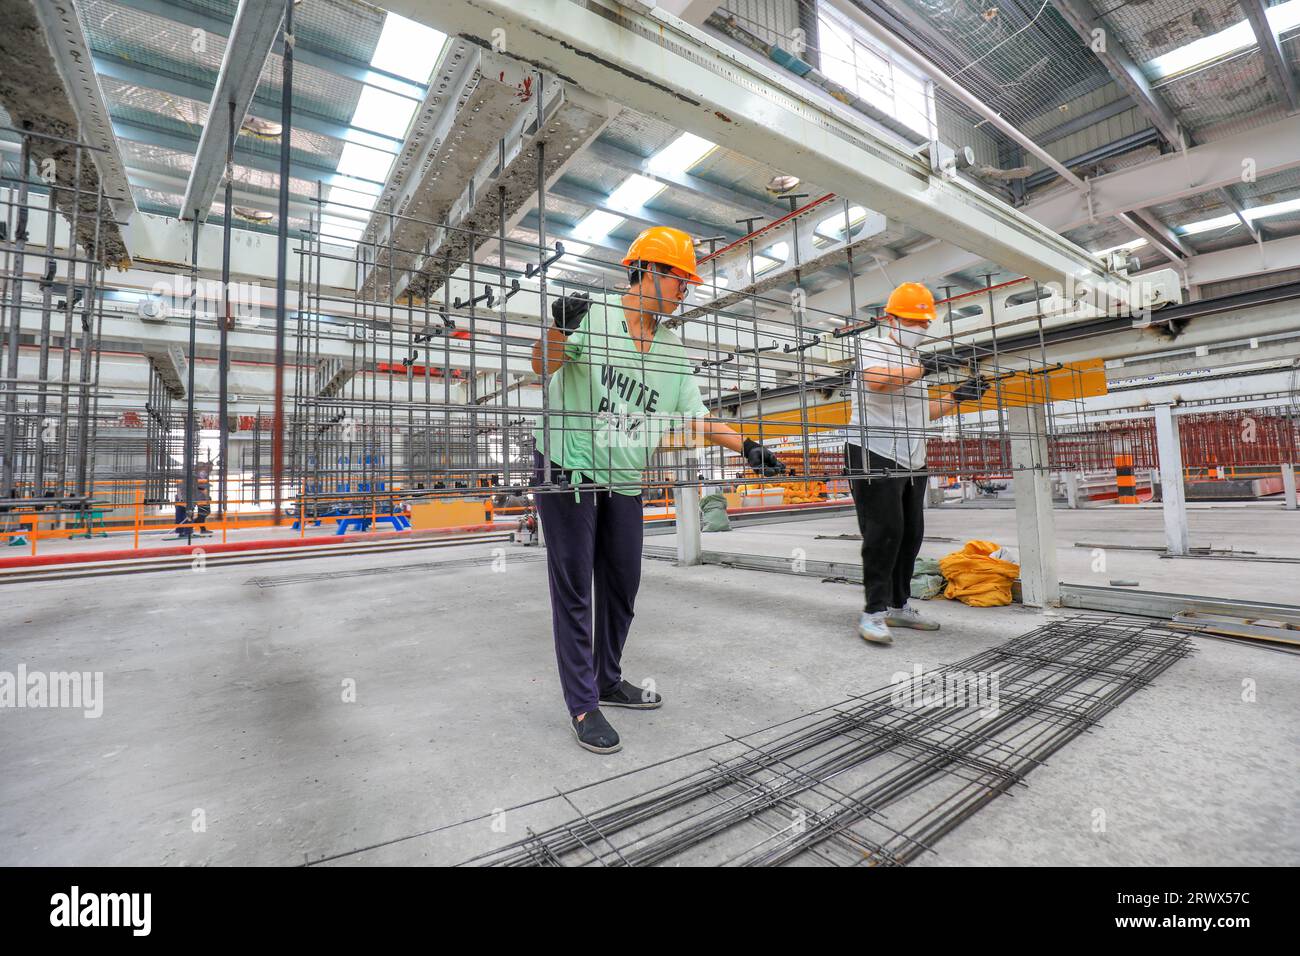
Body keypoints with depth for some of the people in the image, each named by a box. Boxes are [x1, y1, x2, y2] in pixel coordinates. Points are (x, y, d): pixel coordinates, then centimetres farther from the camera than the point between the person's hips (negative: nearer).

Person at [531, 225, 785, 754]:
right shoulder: (592, 314, -7)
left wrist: (746, 446, 1)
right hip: (568, 468, -6)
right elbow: (542, 367, -16)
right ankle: (582, 705, 12)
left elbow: (695, 415, 12)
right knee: (574, 588, -1)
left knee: (623, 585, 12)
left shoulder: (673, 350, 11)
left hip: (624, 478, 6)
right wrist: (560, 328, -37)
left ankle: (608, 681, 32)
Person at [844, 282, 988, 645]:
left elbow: (922, 412, 29)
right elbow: (875, 379, -30)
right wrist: (920, 369, -20)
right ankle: (874, 612, -5)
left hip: (911, 462, 9)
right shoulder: (876, 347, -4)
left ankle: (898, 606, 20)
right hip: (874, 456, -9)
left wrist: (957, 396, 18)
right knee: (884, 533, -12)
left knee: (910, 534, 10)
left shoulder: (911, 360, 24)